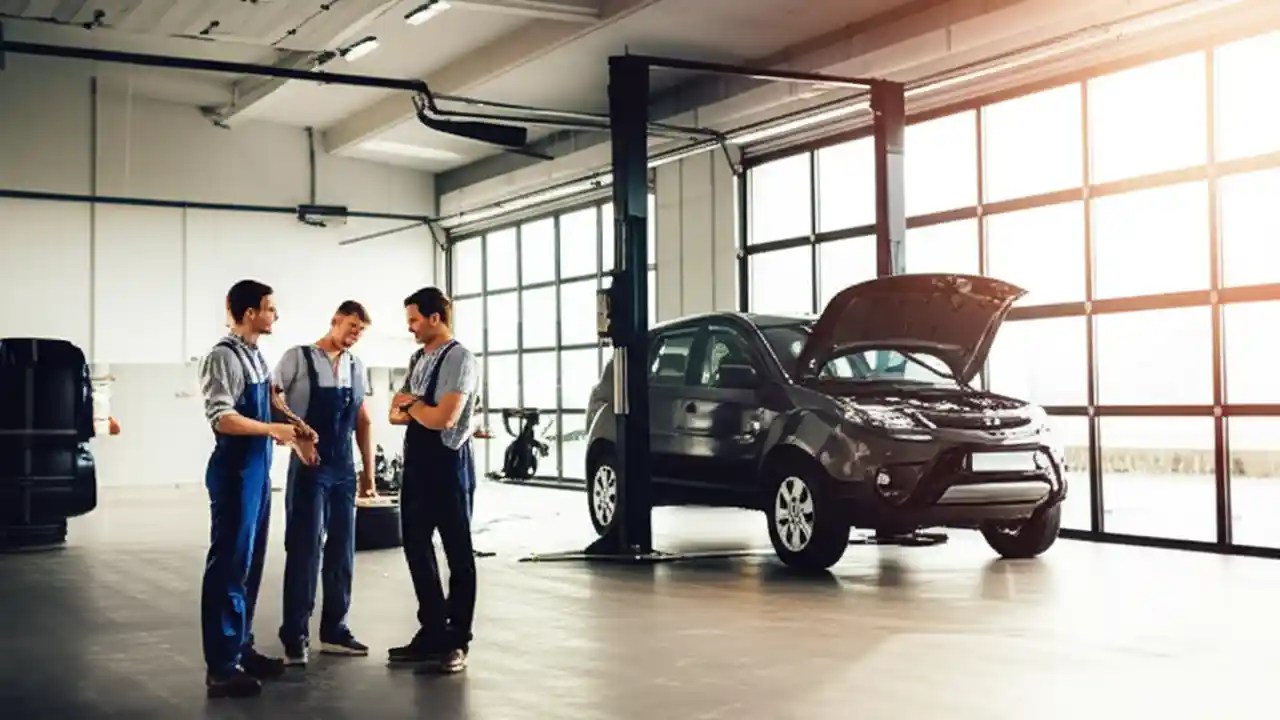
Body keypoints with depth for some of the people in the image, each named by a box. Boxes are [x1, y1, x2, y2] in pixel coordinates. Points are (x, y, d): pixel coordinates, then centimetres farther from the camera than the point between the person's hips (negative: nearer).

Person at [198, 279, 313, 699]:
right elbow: (222, 418, -22)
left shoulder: (256, 356, 11)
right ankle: (221, 666, 3)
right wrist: (274, 430, -17)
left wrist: (295, 424, 7)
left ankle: (241, 649, 27)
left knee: (251, 563, 15)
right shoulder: (224, 357, -15)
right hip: (235, 472, -9)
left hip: (258, 470, 9)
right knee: (229, 564, -4)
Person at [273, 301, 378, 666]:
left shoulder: (356, 366, 10)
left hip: (344, 469, 5)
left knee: (342, 551, 9)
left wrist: (368, 471, 12)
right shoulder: (297, 358, -5)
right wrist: (296, 440, -18)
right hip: (309, 467, -5)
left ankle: (334, 630, 20)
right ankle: (295, 636, 4)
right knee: (304, 550, -4)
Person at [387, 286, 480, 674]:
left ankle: (456, 641, 10)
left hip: (447, 463, -9)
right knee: (416, 548, 13)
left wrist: (411, 404, -4)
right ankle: (432, 632, 24)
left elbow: (444, 418, -23)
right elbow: (396, 413, 14)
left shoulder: (459, 359, -13)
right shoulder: (418, 359, 13)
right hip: (416, 461, 9)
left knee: (457, 552, 2)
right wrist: (417, 410, -7)